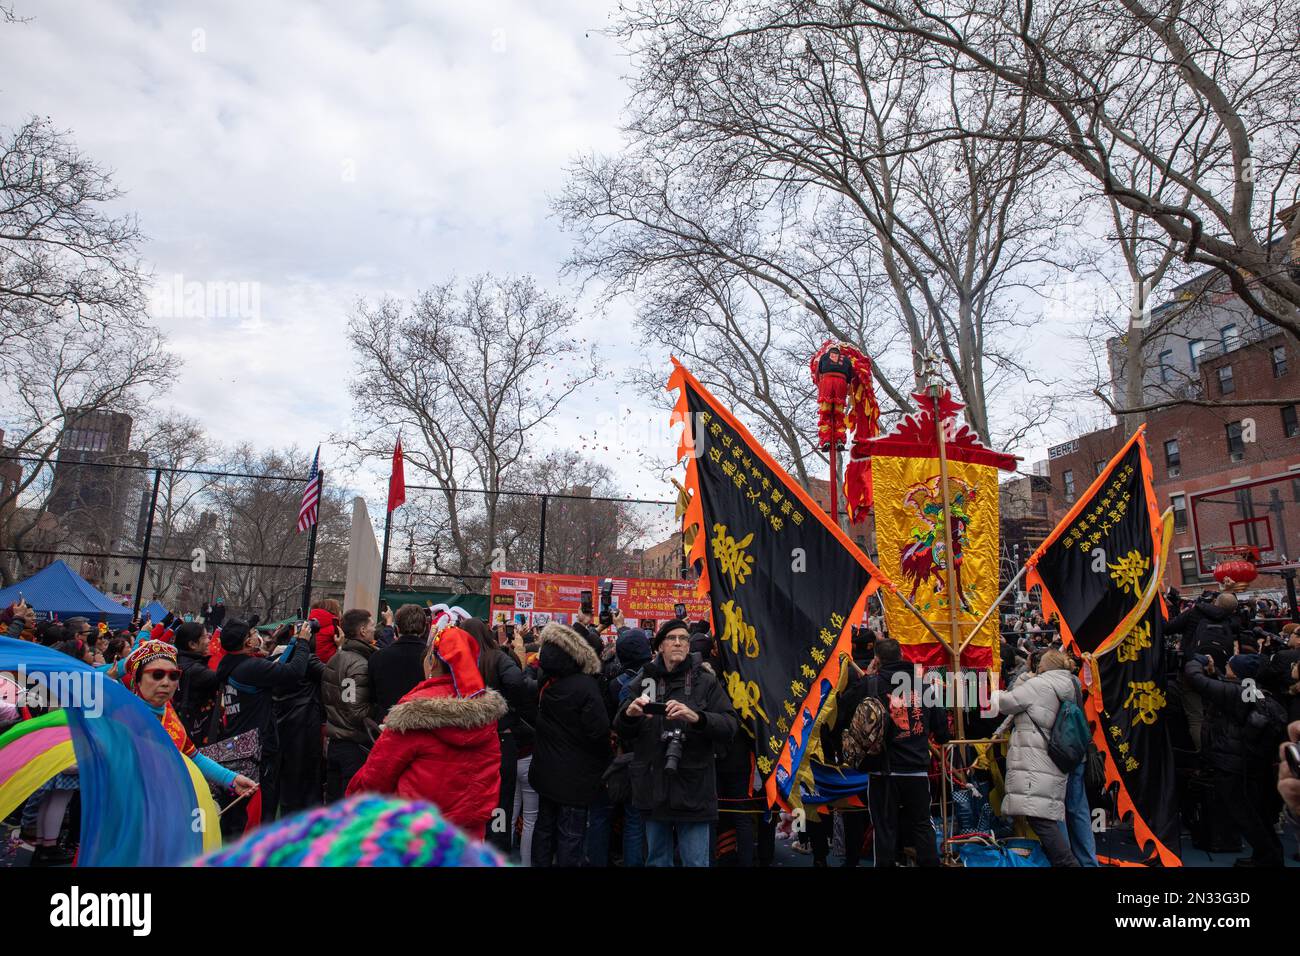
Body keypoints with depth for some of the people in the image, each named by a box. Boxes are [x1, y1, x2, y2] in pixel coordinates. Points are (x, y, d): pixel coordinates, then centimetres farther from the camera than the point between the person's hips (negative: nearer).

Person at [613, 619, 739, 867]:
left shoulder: (706, 682, 0)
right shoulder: (645, 680, 7)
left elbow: (731, 726, -9)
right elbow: (622, 732, 8)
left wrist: (696, 717, -27)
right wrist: (629, 714, -15)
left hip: (693, 790, -3)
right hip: (653, 789, 3)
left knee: (696, 862, 3)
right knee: (656, 860, 16)